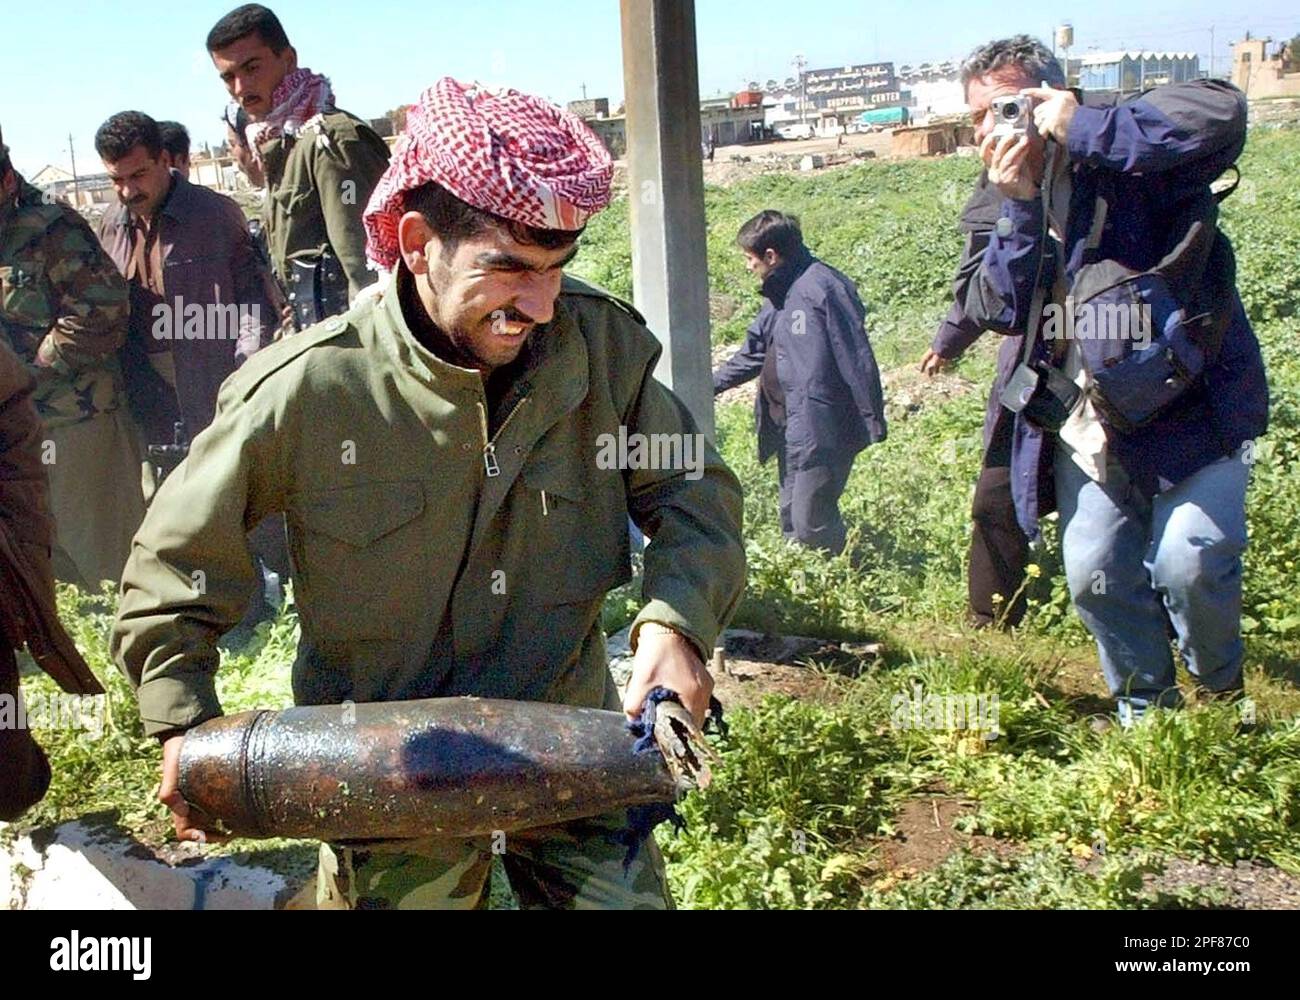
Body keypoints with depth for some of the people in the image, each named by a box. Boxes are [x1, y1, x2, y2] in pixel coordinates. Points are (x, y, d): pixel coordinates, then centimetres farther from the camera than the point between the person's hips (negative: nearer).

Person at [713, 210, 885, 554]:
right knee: (792, 520, 16)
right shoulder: (779, 293, 13)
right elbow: (754, 351, 25)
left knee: (812, 525, -8)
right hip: (789, 429, 10)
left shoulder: (823, 288, -18)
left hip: (822, 431, -10)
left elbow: (856, 359, -18)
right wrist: (712, 384, 23)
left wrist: (873, 423, -17)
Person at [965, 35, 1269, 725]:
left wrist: (1083, 125, -24)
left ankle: (1222, 694, 16)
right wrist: (1021, 208, -14)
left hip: (1191, 403, -5)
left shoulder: (1127, 158, -8)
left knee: (1187, 563, -15)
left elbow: (1221, 113, -28)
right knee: (1096, 576, 3)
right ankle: (1145, 706, 26)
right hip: (1087, 424, 6)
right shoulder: (1010, 193, 11)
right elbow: (1001, 308, 0)